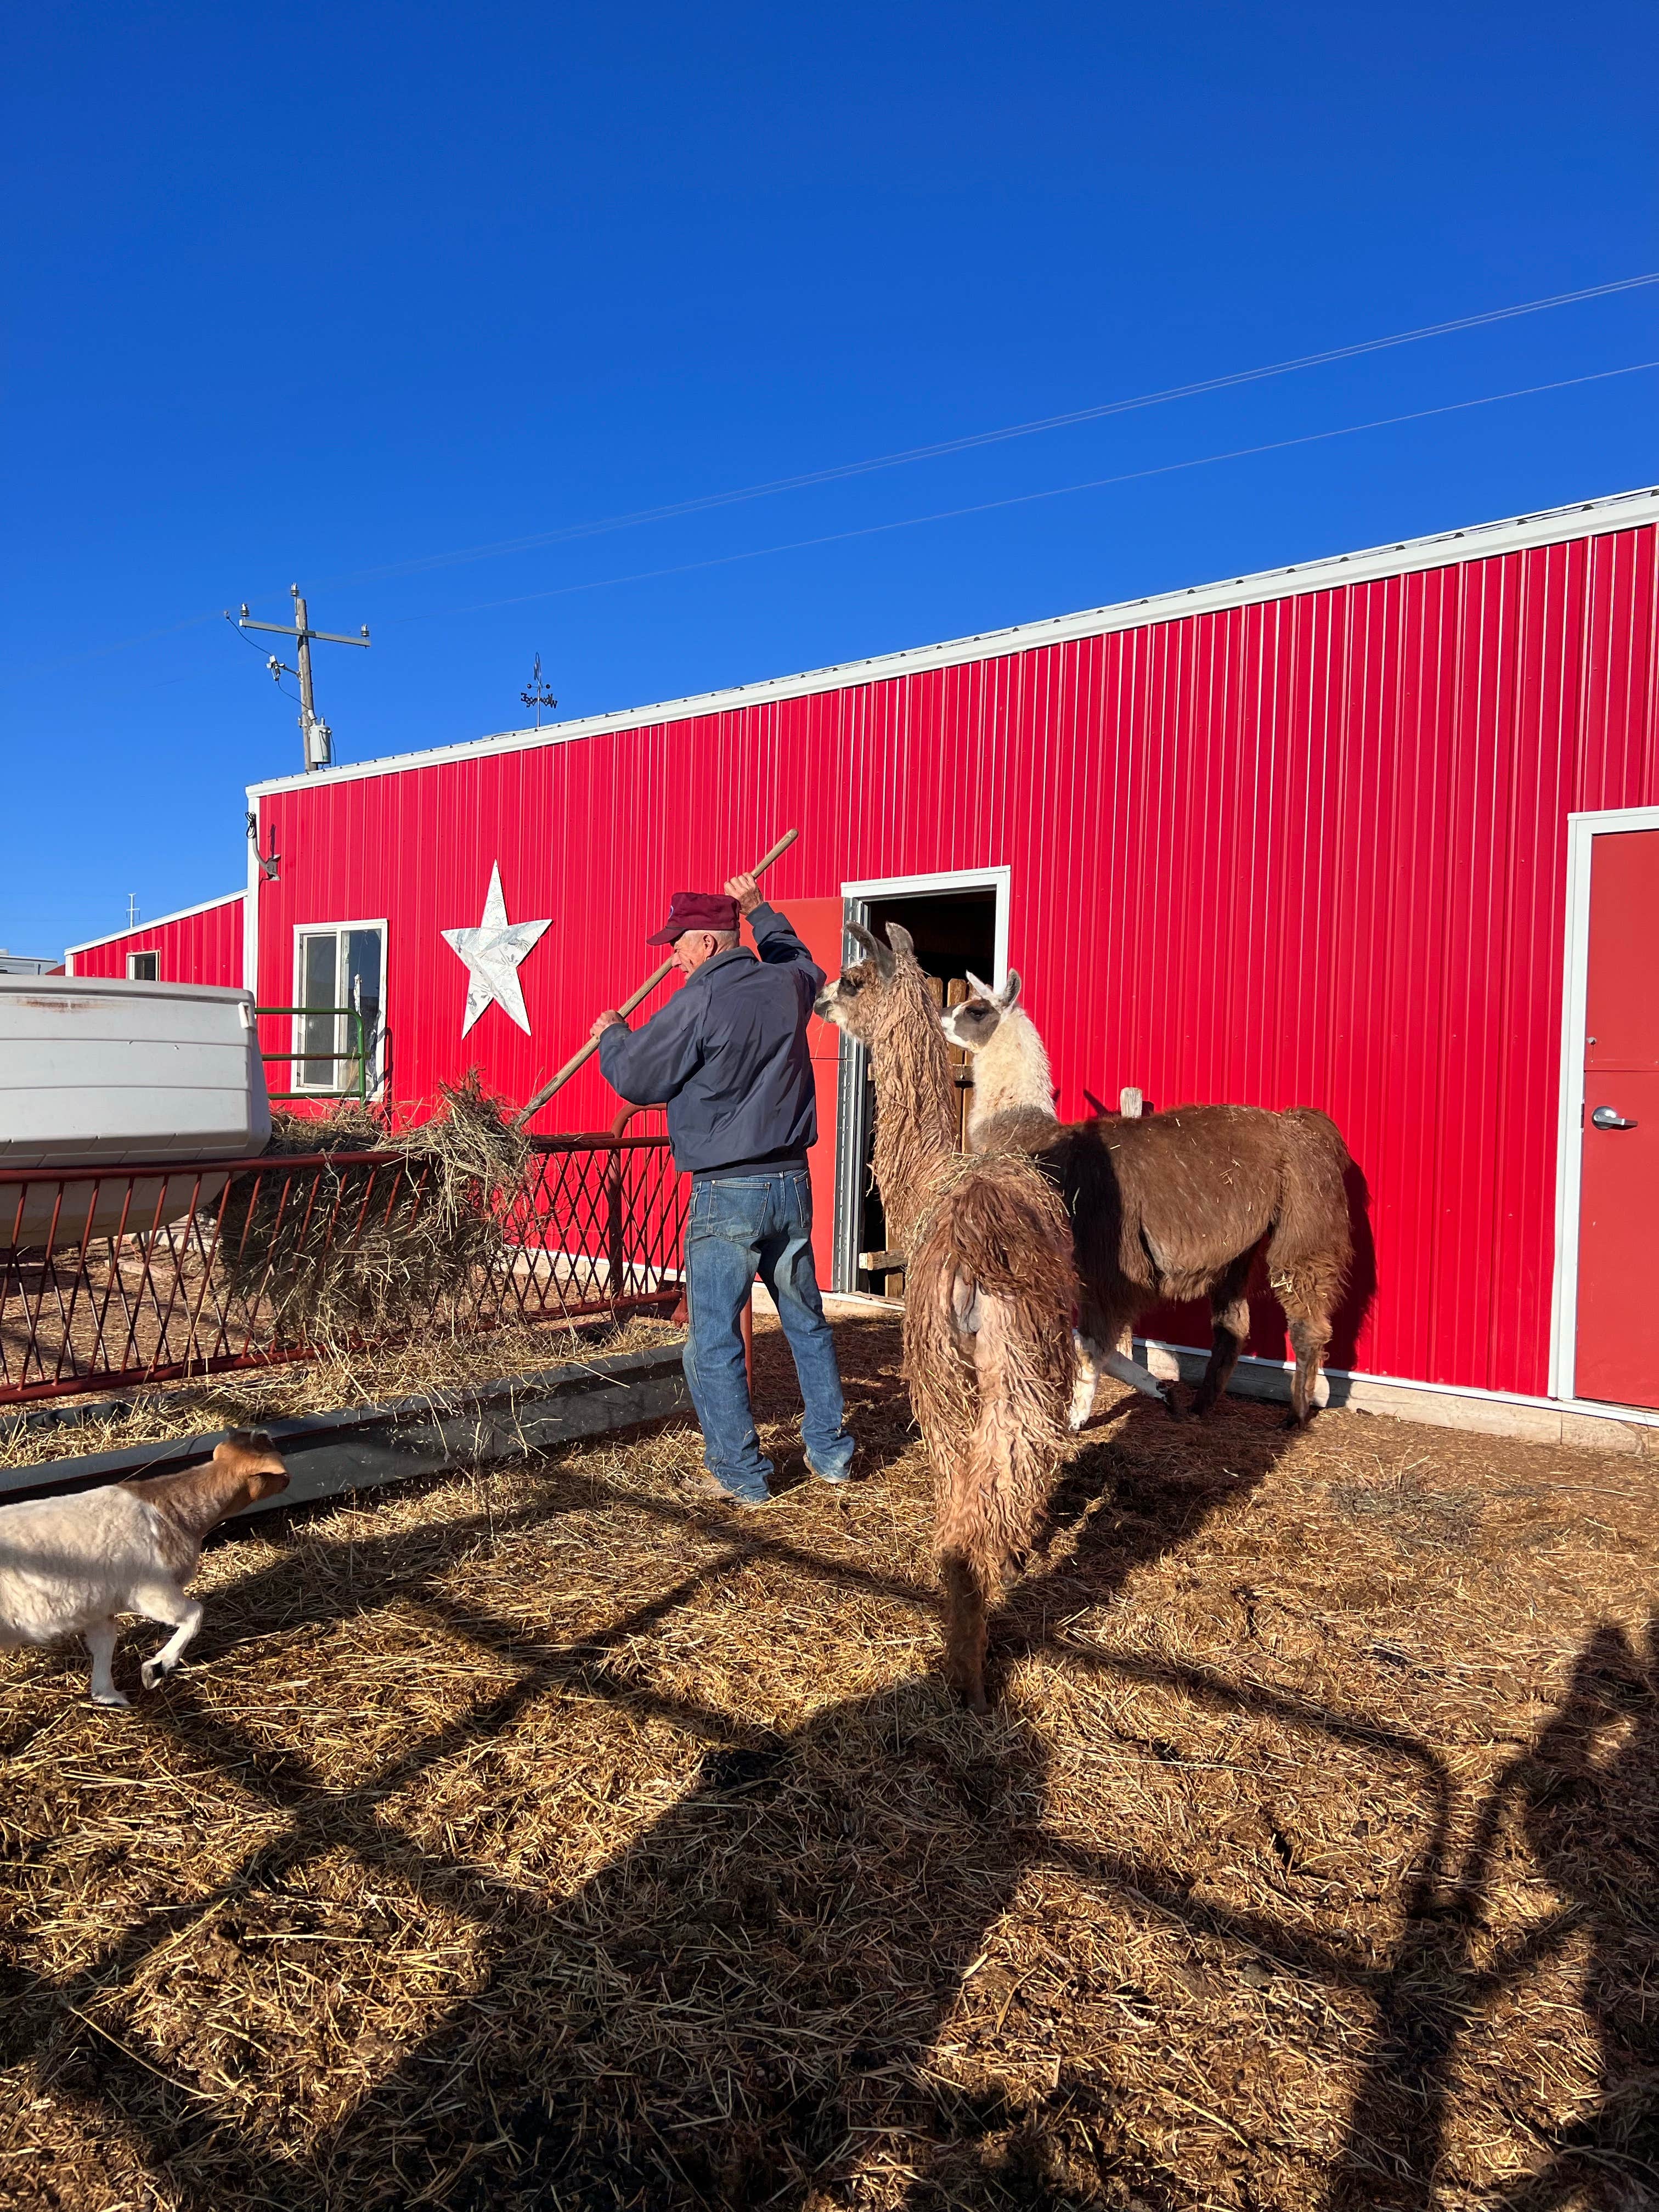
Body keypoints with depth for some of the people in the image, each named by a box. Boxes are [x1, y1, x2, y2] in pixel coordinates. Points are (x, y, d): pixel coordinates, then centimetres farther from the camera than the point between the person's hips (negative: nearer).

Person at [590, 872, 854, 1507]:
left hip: (727, 1193, -7)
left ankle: (741, 1474, 11)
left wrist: (612, 1034, 12)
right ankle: (831, 1453, 26)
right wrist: (759, 910, 42)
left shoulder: (698, 1003, -14)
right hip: (792, 1183, 7)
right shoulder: (788, 985, 5)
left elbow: (635, 1079, -7)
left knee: (713, 1340, 5)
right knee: (806, 1322, 18)